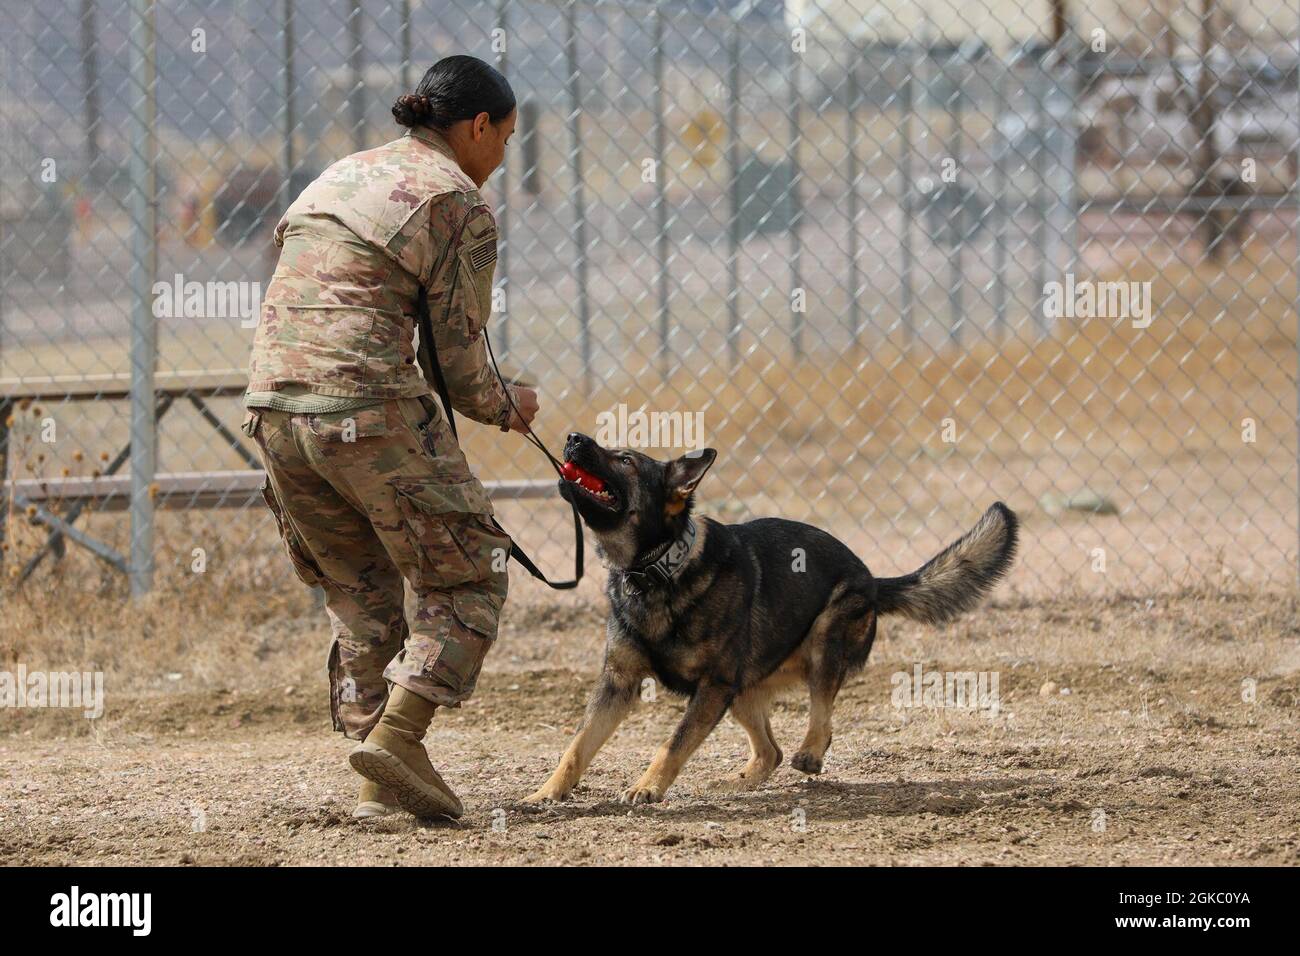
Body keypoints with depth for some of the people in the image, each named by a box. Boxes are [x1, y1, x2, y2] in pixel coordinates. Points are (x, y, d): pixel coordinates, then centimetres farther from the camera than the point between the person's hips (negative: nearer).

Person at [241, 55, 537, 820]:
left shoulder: (343, 177, 22)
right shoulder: (459, 203, -1)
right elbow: (457, 351, -2)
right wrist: (505, 407, 18)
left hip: (275, 404, 7)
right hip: (370, 405, -7)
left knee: (359, 592, 18)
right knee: (467, 577, 5)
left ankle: (381, 786, 13)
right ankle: (397, 733, -13)